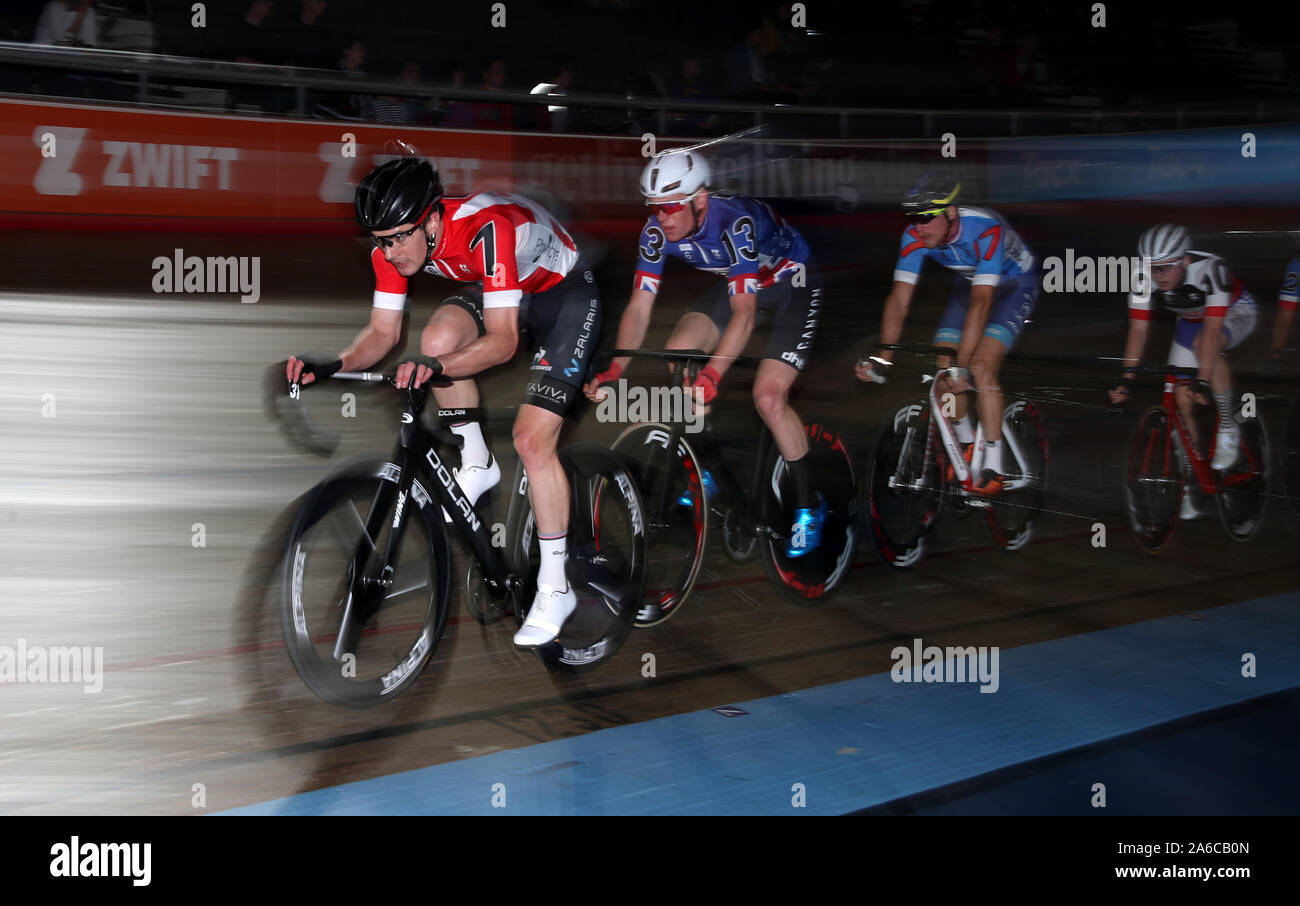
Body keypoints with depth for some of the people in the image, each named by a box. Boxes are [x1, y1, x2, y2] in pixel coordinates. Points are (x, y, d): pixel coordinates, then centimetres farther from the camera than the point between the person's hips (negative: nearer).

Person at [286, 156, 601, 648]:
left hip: (566, 295, -7)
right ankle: (475, 465, 1)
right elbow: (382, 331, -12)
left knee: (532, 438, -16)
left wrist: (436, 367, -56)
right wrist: (333, 365, -31)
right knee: (438, 339, -24)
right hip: (501, 290, 7)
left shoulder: (486, 229, -39)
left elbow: (503, 341, -41)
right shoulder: (393, 244, -19)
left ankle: (555, 589, -4)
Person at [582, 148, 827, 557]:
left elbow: (744, 313, -41)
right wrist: (616, 368, -31)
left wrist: (711, 374, -51)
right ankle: (700, 472, 3)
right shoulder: (657, 232, -20)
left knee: (767, 397, -19)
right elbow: (639, 306, -18)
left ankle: (809, 505, -1)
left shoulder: (735, 223, -38)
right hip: (737, 280, 7)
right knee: (677, 354, -13)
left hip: (791, 282, -6)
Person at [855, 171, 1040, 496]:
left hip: (1016, 283, -6)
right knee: (941, 370, -5)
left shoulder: (985, 229, -39)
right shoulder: (915, 236, -23)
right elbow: (899, 299, -24)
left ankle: (992, 468, -14)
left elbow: (980, 302, -43)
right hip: (969, 282, 6)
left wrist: (963, 363, -48)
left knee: (980, 368, -23)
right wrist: (883, 357, -33)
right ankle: (966, 446, 20)